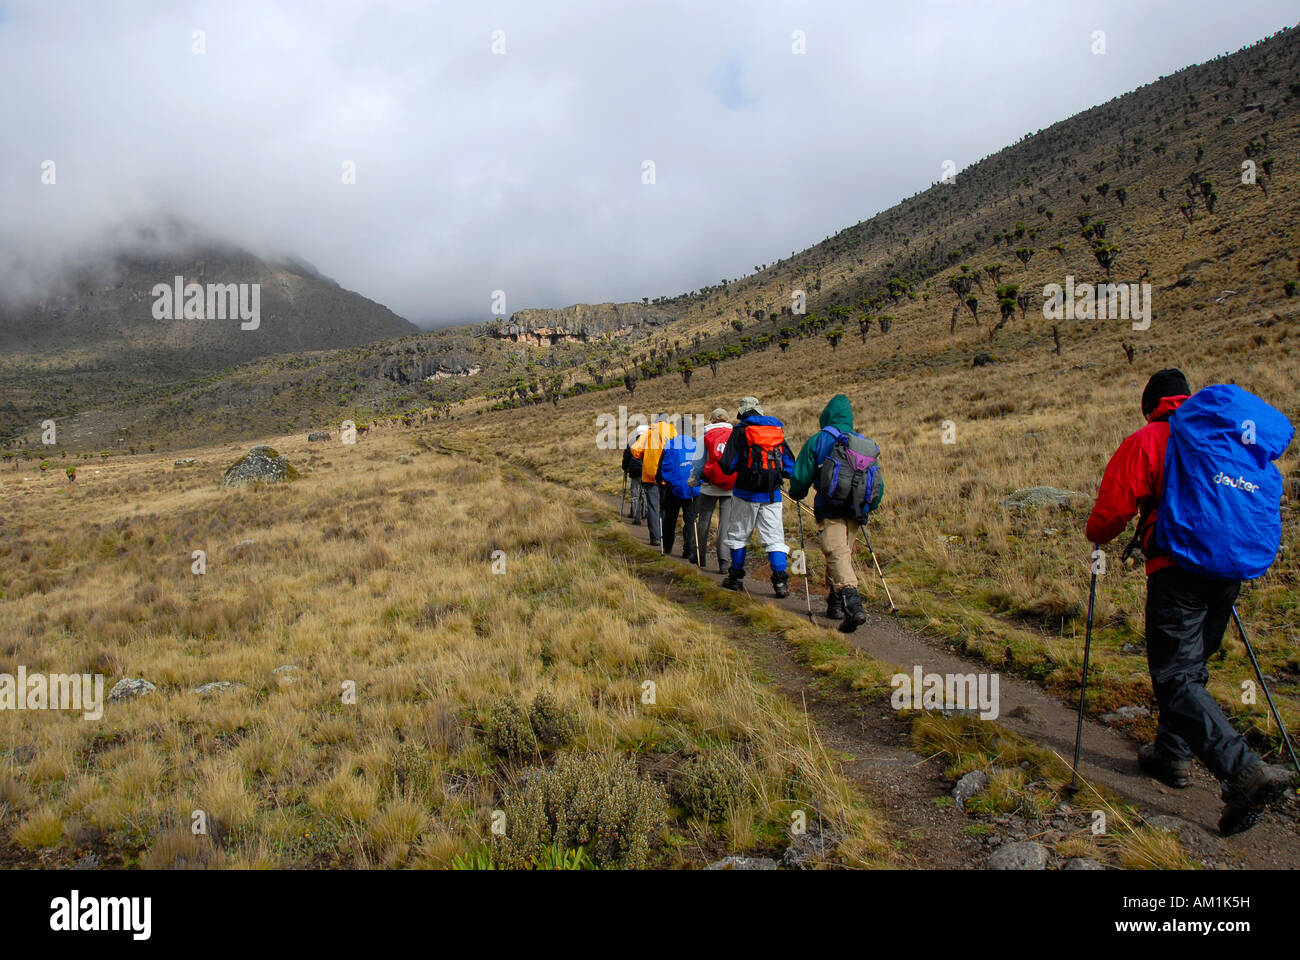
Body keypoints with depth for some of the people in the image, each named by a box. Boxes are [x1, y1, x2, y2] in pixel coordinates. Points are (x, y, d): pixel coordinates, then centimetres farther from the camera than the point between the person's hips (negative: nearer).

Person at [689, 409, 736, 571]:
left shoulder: (706, 436, 0)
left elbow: (698, 461, 2)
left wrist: (693, 479, 15)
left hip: (710, 486, -1)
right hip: (731, 486, 1)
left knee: (704, 520, 12)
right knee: (726, 522, 1)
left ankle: (700, 556, 21)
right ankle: (724, 561, -5)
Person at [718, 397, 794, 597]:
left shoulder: (740, 431, -4)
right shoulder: (777, 430, 9)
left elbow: (728, 465, -9)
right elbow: (790, 466, 10)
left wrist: (721, 461, 13)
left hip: (746, 493, -3)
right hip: (772, 495, 3)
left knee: (738, 534, 12)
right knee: (774, 537, 4)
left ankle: (736, 577, 20)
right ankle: (781, 581, -5)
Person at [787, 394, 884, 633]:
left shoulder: (818, 440, 2)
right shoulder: (866, 444, 17)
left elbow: (801, 476, 1)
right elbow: (879, 485, 18)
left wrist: (797, 496, 21)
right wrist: (868, 507, 32)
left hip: (831, 508, -5)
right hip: (856, 512, 6)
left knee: (837, 554, -13)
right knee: (845, 553, 18)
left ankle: (853, 606, -30)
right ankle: (835, 604, 27)